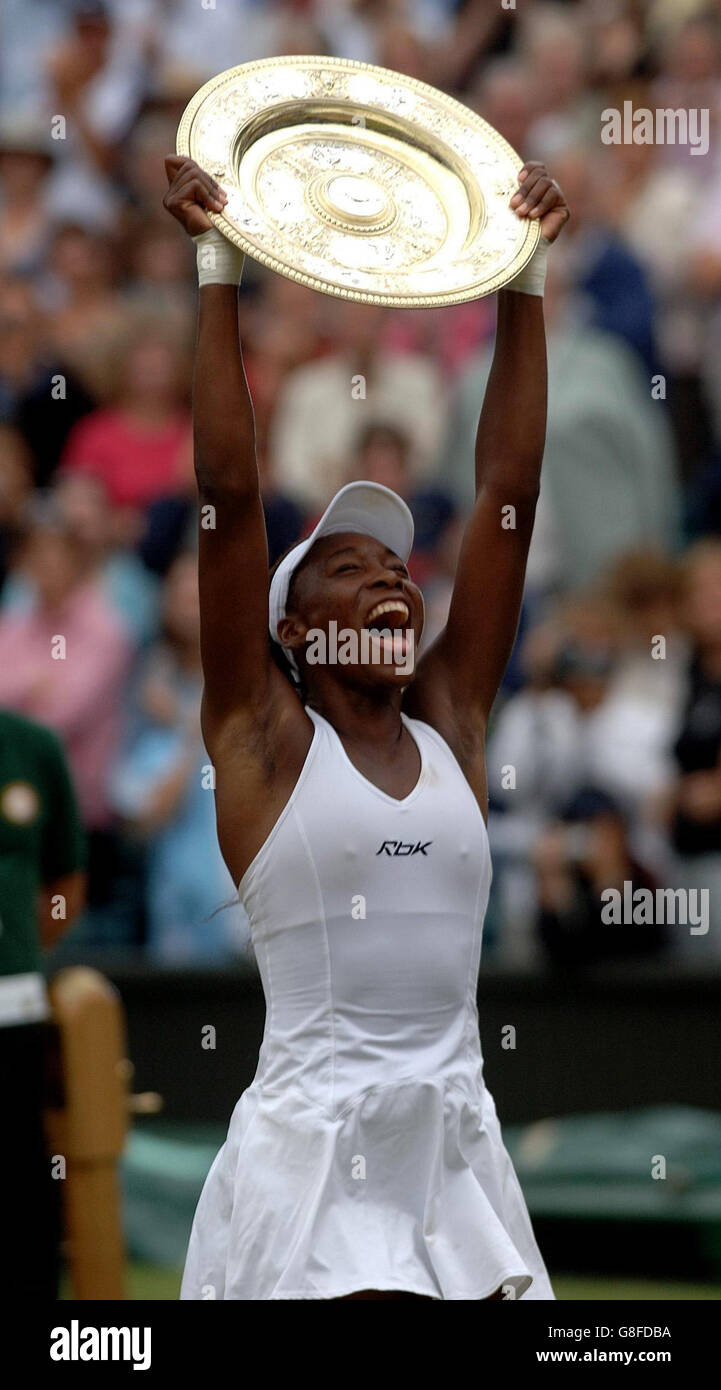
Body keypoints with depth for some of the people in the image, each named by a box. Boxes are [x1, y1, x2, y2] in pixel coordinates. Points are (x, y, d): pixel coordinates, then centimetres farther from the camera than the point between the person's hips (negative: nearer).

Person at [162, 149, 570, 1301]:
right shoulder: (262, 731, 2)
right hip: (313, 1155, -4)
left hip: (457, 1153, 4)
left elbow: (508, 488, 11)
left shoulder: (451, 721, 11)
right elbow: (229, 490, -3)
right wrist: (218, 270, -4)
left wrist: (524, 275, 11)